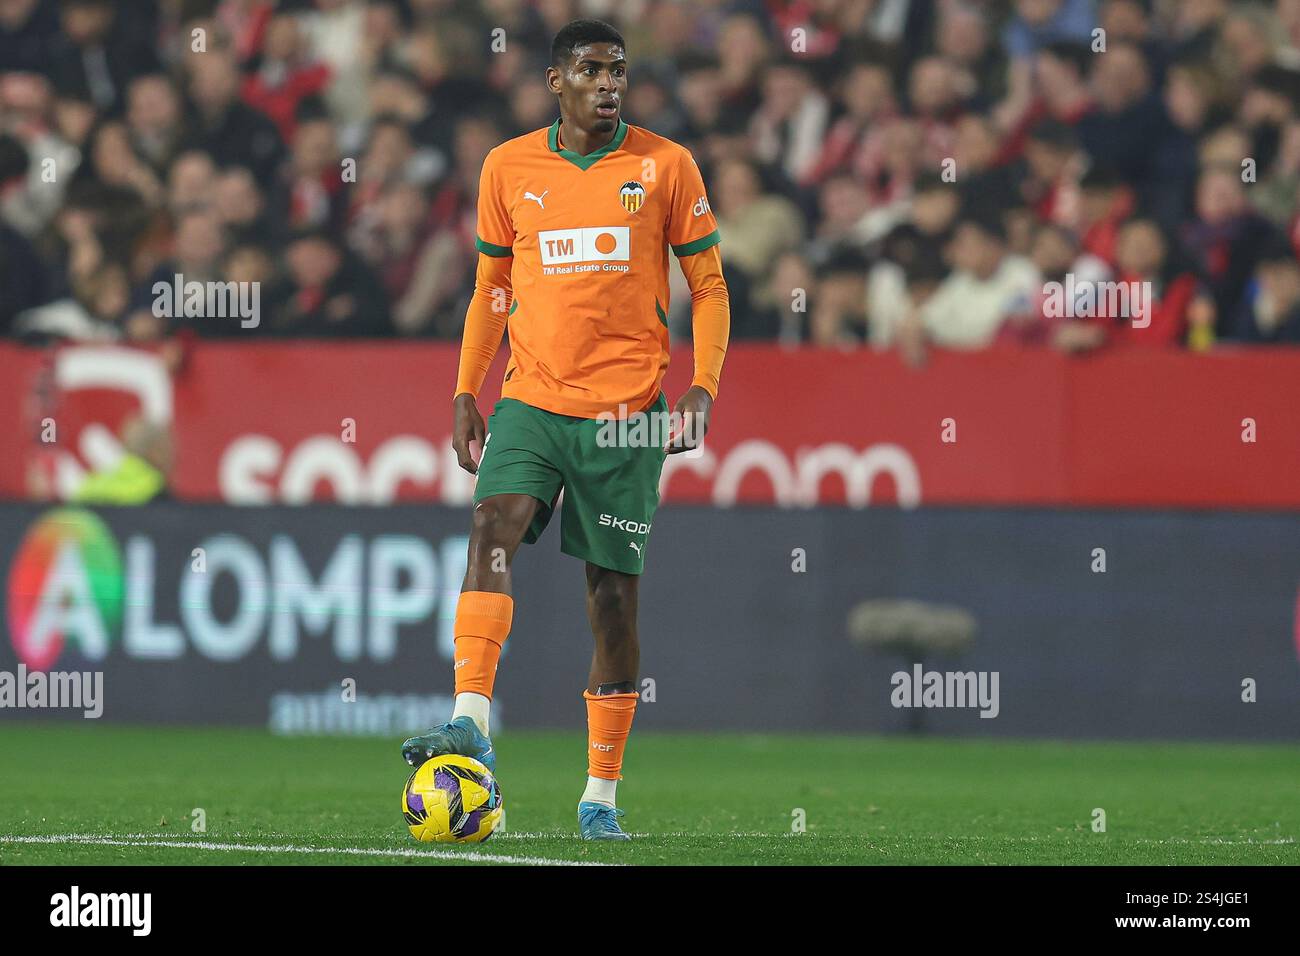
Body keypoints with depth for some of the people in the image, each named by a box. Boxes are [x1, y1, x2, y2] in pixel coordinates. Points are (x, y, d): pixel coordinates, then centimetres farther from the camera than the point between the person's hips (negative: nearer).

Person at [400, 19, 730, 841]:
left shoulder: (666, 165, 2)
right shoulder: (509, 169, 8)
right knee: (495, 527, -25)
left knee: (615, 595, 2)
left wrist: (704, 386, -8)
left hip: (626, 410, -1)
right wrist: (466, 394, 10)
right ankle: (471, 723, -36)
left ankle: (602, 793, 12)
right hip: (531, 400, 1)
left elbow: (709, 286, 6)